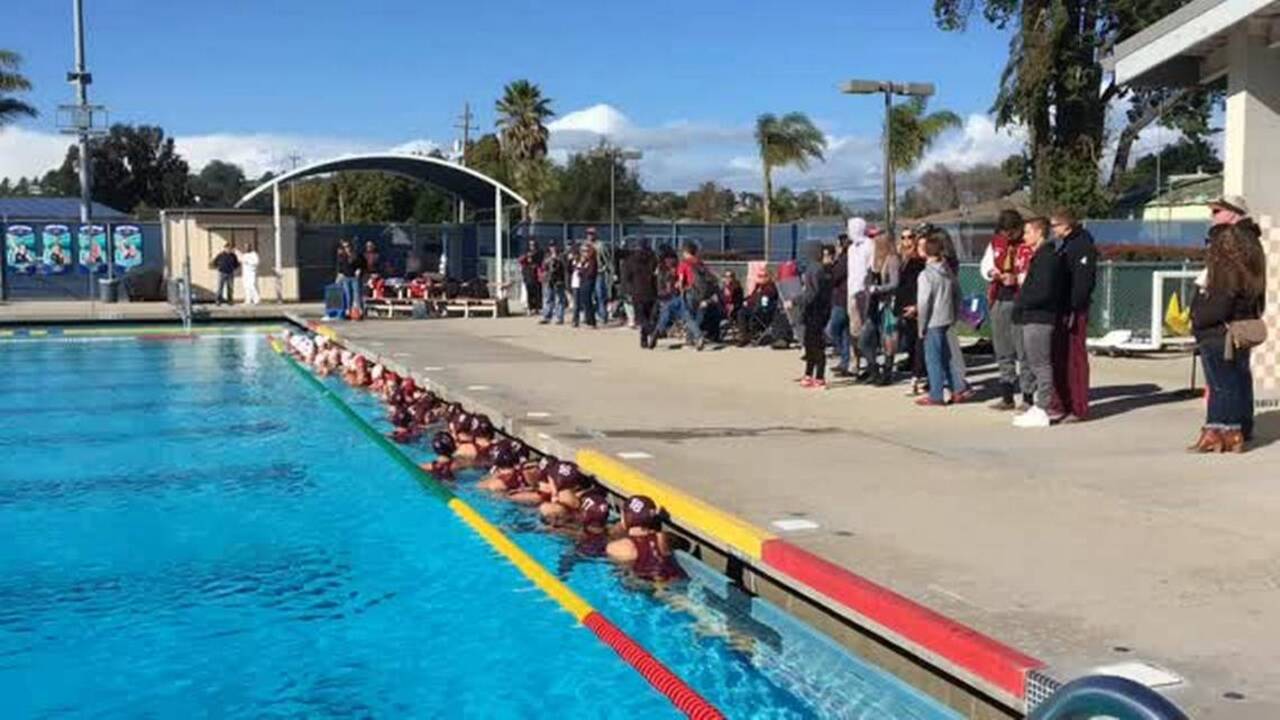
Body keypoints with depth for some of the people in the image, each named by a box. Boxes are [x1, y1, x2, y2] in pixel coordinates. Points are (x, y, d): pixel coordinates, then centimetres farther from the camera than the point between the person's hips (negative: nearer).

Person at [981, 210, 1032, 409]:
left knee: (1023, 351, -4)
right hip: (999, 301, 6)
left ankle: (1028, 397, 3)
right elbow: (984, 265, 17)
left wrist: (1016, 278, -28)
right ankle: (1007, 396, 20)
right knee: (1003, 352, 11)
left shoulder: (1029, 245, -9)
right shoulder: (995, 243, 11)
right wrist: (991, 272, -5)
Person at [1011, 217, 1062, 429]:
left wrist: (1021, 301, -10)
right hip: (1027, 318, 11)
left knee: (1040, 364, -6)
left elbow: (1043, 292, -20)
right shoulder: (1036, 256, 18)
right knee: (1028, 363, 15)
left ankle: (1042, 410, -3)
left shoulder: (1047, 257, -13)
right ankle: (1037, 404, 21)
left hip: (1039, 318, -10)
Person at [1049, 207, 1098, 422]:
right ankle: (1063, 403, 19)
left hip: (1074, 310, -10)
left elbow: (1082, 281, -20)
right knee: (1059, 358, 12)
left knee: (1075, 358, -6)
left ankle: (1079, 408, -3)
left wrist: (1074, 310, -23)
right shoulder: (1065, 245, 19)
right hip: (1061, 309, 10)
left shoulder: (1083, 246, -12)